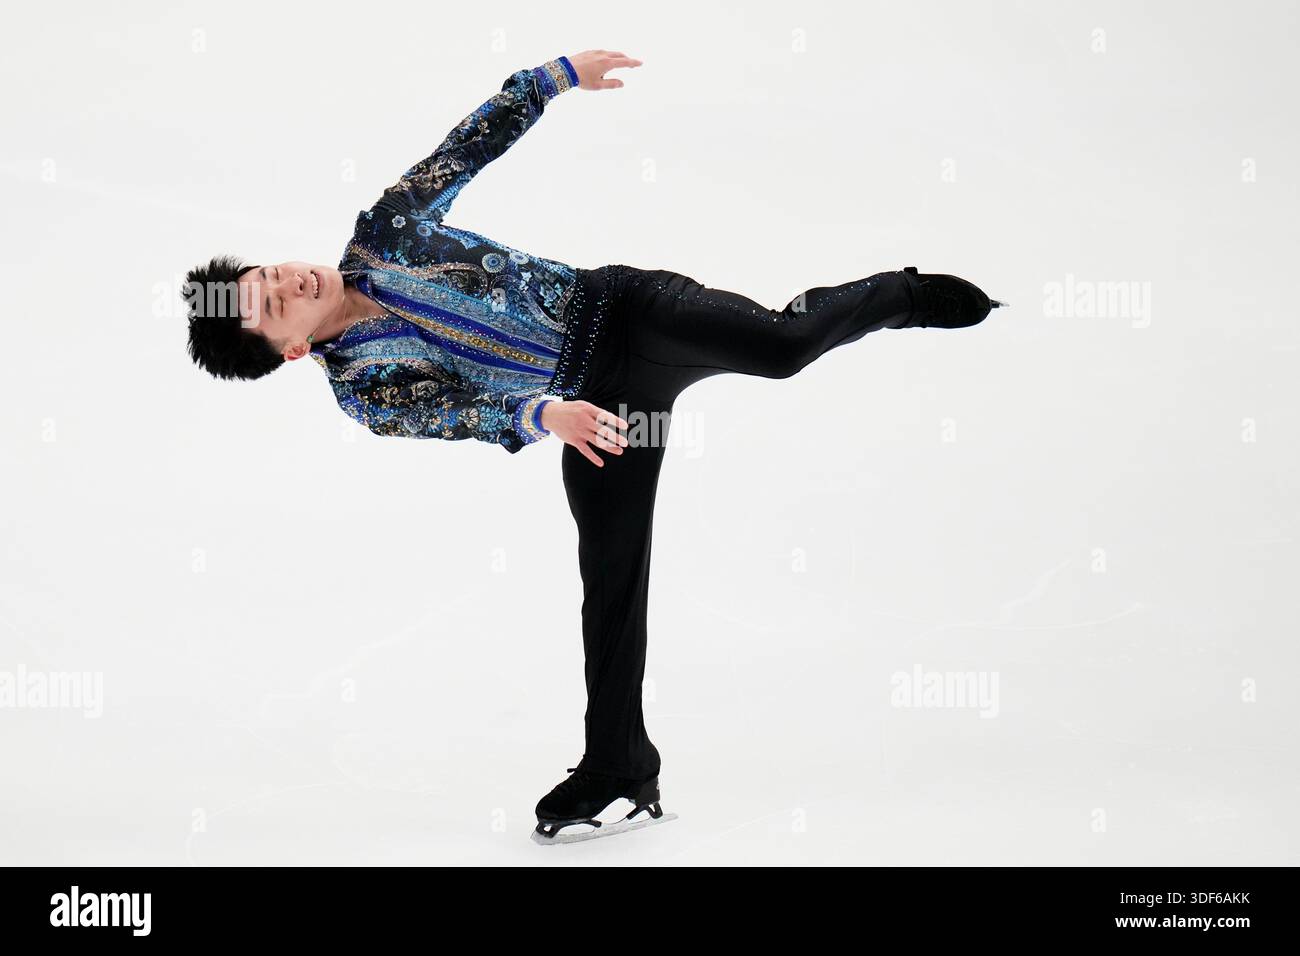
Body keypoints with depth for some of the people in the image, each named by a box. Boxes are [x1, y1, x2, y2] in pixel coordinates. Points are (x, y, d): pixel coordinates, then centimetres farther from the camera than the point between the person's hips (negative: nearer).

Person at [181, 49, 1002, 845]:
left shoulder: (379, 236, 4)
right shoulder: (362, 384, -8)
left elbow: (467, 147, 9)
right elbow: (457, 413, -24)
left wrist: (556, 76, 5)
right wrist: (543, 415, -42)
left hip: (620, 307, 2)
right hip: (590, 404, -2)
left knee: (785, 341, -15)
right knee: (611, 571, -8)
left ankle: (911, 297, 16)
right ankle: (620, 772, 4)